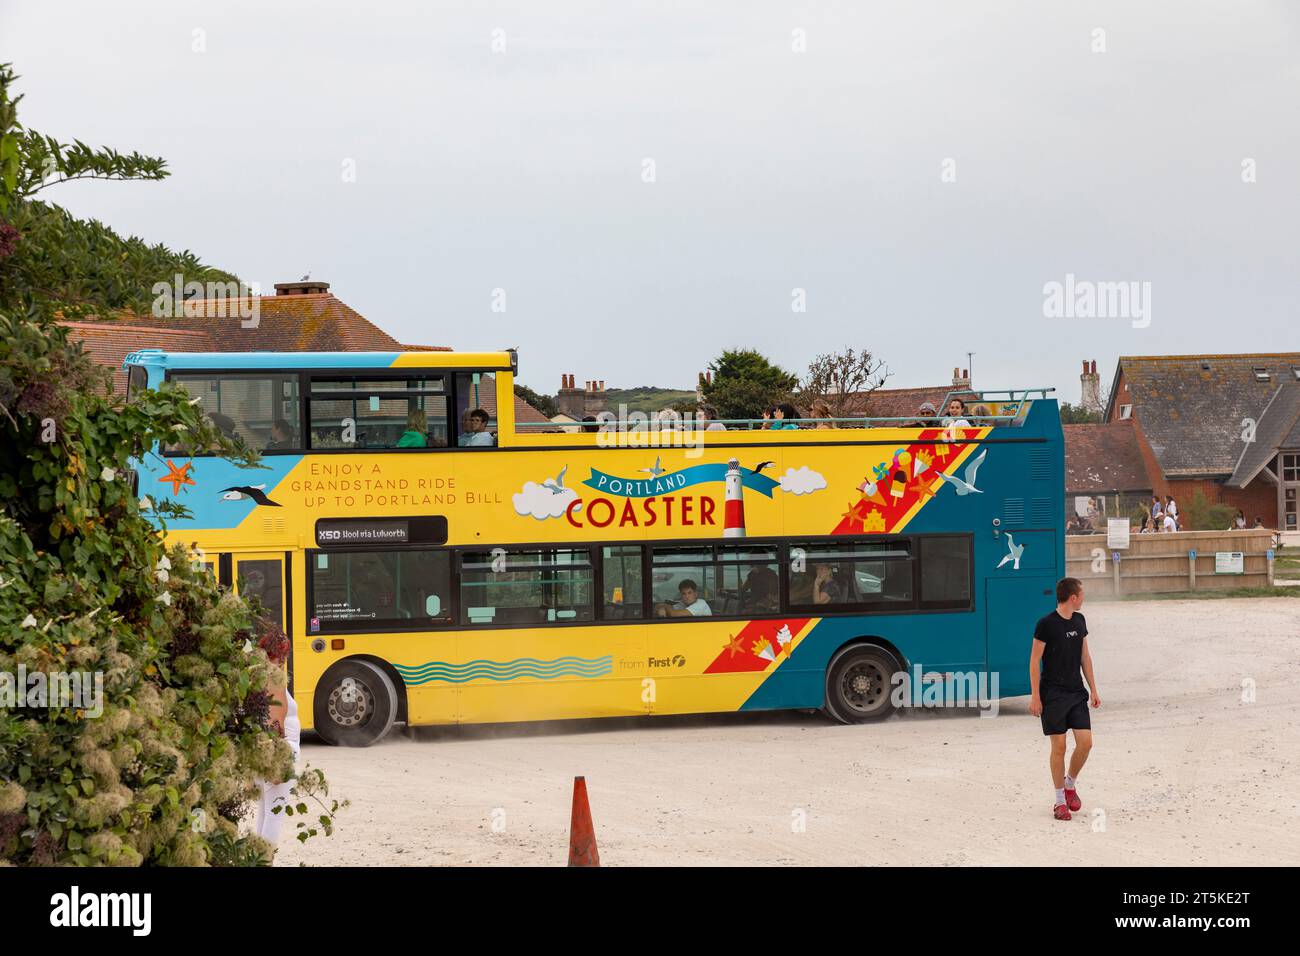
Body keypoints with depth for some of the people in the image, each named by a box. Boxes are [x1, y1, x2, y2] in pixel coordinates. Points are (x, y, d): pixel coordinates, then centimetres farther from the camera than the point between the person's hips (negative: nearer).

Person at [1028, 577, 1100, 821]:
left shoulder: (1079, 621, 8)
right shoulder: (1046, 624, -11)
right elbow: (1035, 661, -9)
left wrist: (1093, 690, 15)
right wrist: (1035, 697, -12)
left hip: (1076, 692, 5)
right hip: (1052, 695, -5)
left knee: (1085, 742, -4)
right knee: (1058, 746, -3)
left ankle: (1070, 784, 20)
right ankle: (1060, 800, 9)